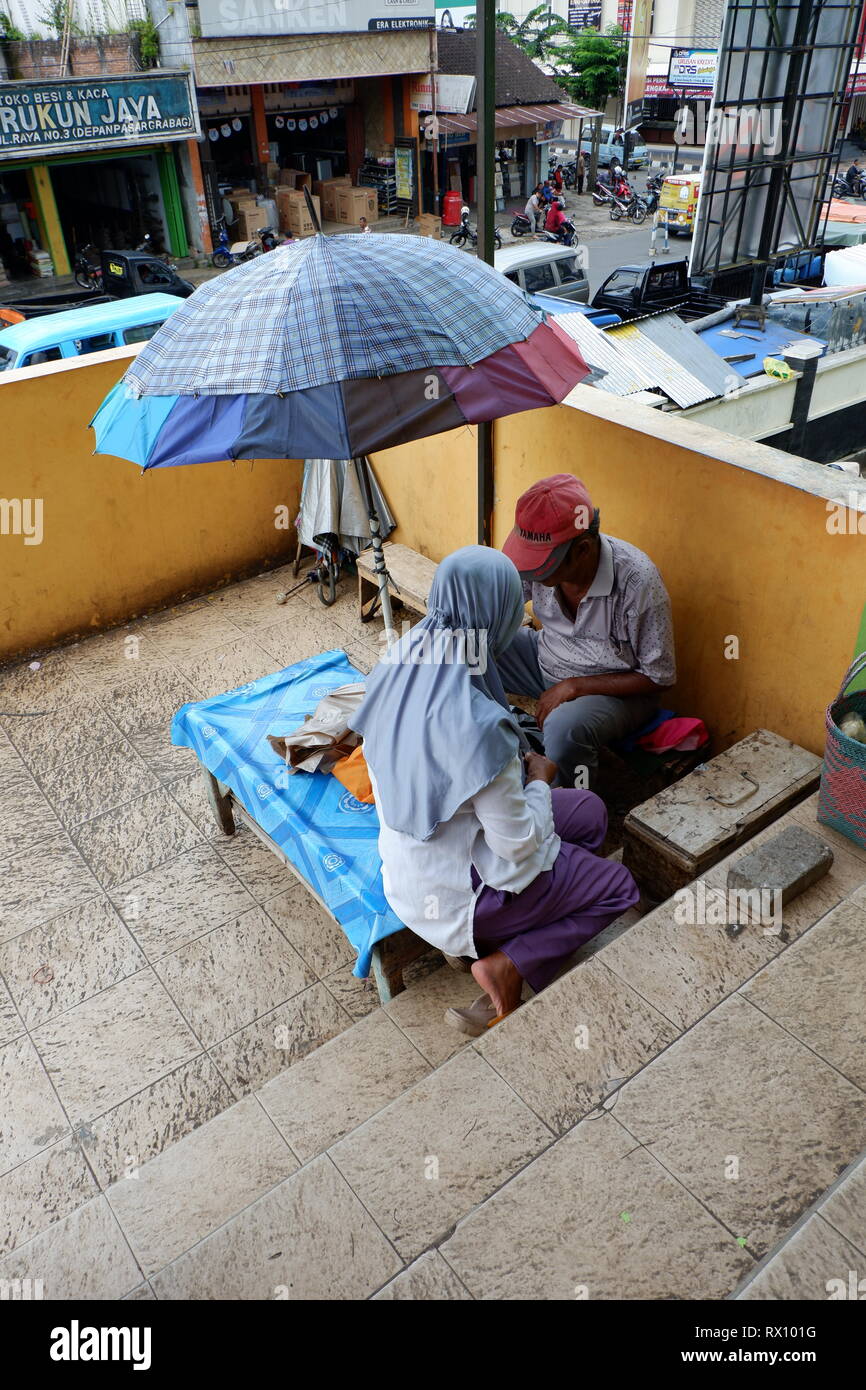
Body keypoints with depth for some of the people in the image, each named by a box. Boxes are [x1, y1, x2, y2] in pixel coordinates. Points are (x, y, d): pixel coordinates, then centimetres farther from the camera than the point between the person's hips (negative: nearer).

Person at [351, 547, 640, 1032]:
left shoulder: (399, 664, -10)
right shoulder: (475, 725, -35)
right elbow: (519, 843, -23)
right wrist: (539, 779, -6)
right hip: (456, 888, -7)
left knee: (590, 811, 17)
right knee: (619, 886, 11)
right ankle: (507, 964, 0)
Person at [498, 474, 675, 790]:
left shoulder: (638, 582, -32)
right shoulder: (542, 554, -19)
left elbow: (658, 677, -21)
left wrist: (574, 687, -25)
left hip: (614, 686, -5)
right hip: (547, 658, 6)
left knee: (563, 730, -38)